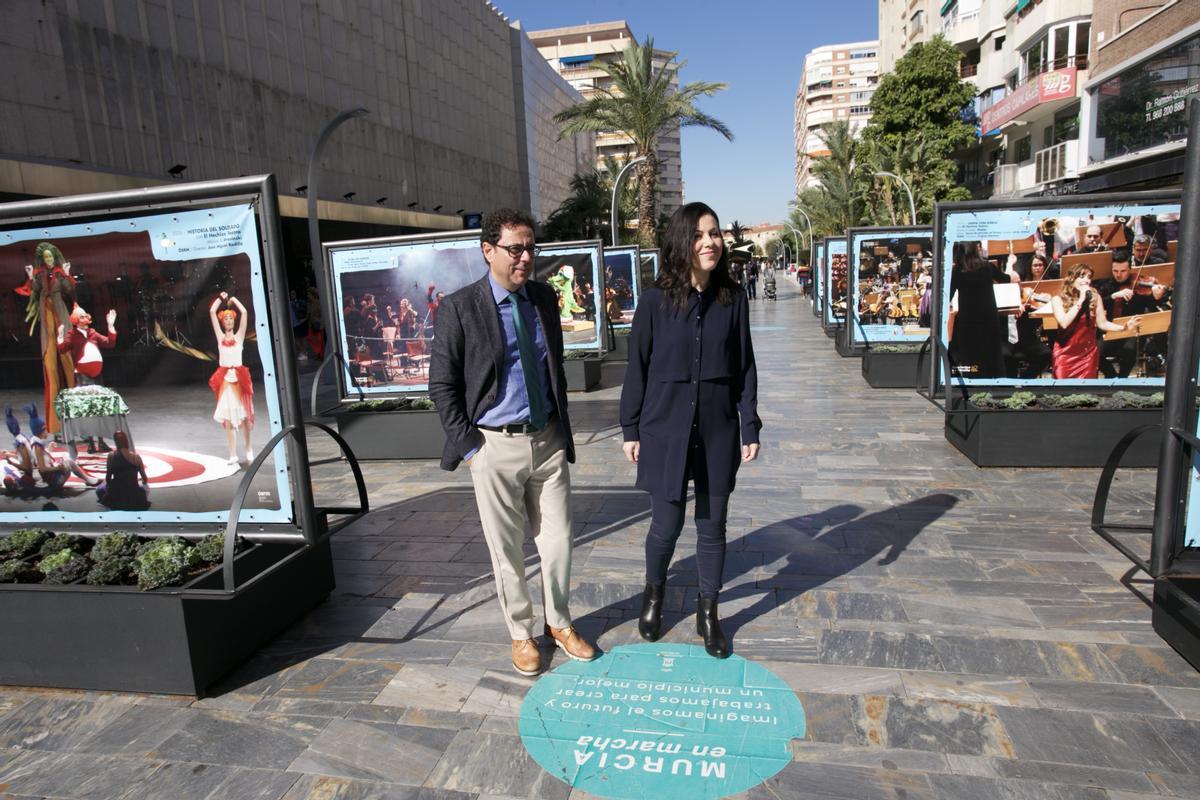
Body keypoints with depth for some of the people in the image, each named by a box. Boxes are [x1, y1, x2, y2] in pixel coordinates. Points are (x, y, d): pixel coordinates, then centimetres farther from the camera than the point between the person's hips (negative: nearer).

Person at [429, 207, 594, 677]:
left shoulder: (545, 298, 5)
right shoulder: (459, 308, -9)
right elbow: (442, 385, -6)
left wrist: (563, 429, 12)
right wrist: (469, 446, -9)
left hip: (548, 440, 4)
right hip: (495, 446, -4)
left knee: (558, 540, 12)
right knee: (506, 550, 10)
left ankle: (560, 623, 35)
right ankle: (521, 634, 31)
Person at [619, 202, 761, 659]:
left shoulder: (733, 299, -1)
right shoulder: (656, 301, -6)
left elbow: (744, 367, 4)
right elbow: (637, 368, -1)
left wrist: (750, 428, 2)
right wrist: (631, 430, -1)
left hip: (718, 431, 2)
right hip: (666, 428, -2)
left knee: (712, 525, 11)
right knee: (667, 524, 6)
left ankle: (708, 613, 31)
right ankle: (654, 593, 36)